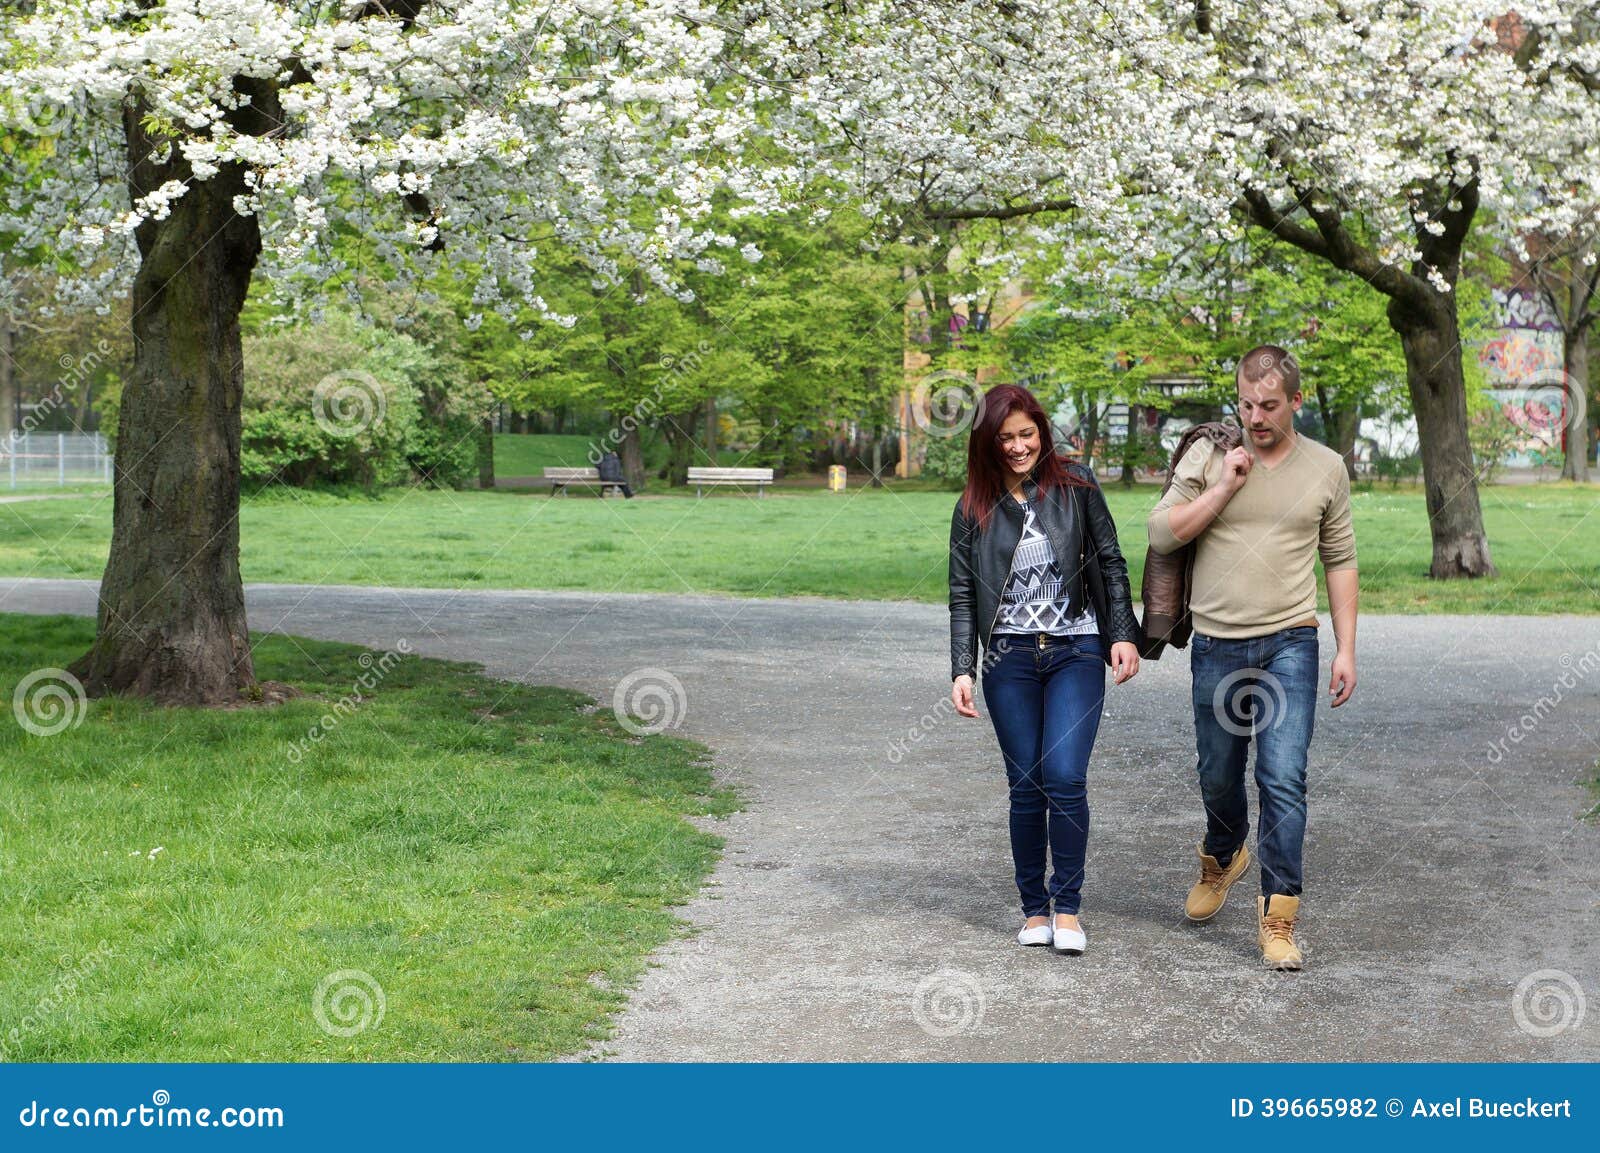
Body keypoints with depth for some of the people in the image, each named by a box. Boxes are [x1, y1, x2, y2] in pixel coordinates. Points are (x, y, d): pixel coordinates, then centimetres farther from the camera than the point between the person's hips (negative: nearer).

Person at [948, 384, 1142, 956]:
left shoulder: (1075, 486, 3)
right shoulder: (974, 509, 5)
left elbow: (1111, 564, 7)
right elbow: (962, 597, 5)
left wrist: (1124, 635, 0)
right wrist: (961, 671, -4)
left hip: (1076, 652, -1)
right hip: (1010, 659, 1)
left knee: (1065, 777, -13)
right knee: (1026, 786, 2)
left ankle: (1067, 907, -2)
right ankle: (1034, 908, 14)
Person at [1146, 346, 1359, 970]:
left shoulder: (1325, 468, 4)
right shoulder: (1208, 454, 0)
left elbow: (1340, 561, 10)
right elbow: (1160, 533, -5)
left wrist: (1346, 649, 6)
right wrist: (1225, 487, -14)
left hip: (1290, 644, -1)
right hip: (1216, 647, 1)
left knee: (1284, 781, -10)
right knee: (1219, 777, 15)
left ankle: (1278, 916, -3)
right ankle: (1222, 858, 45)